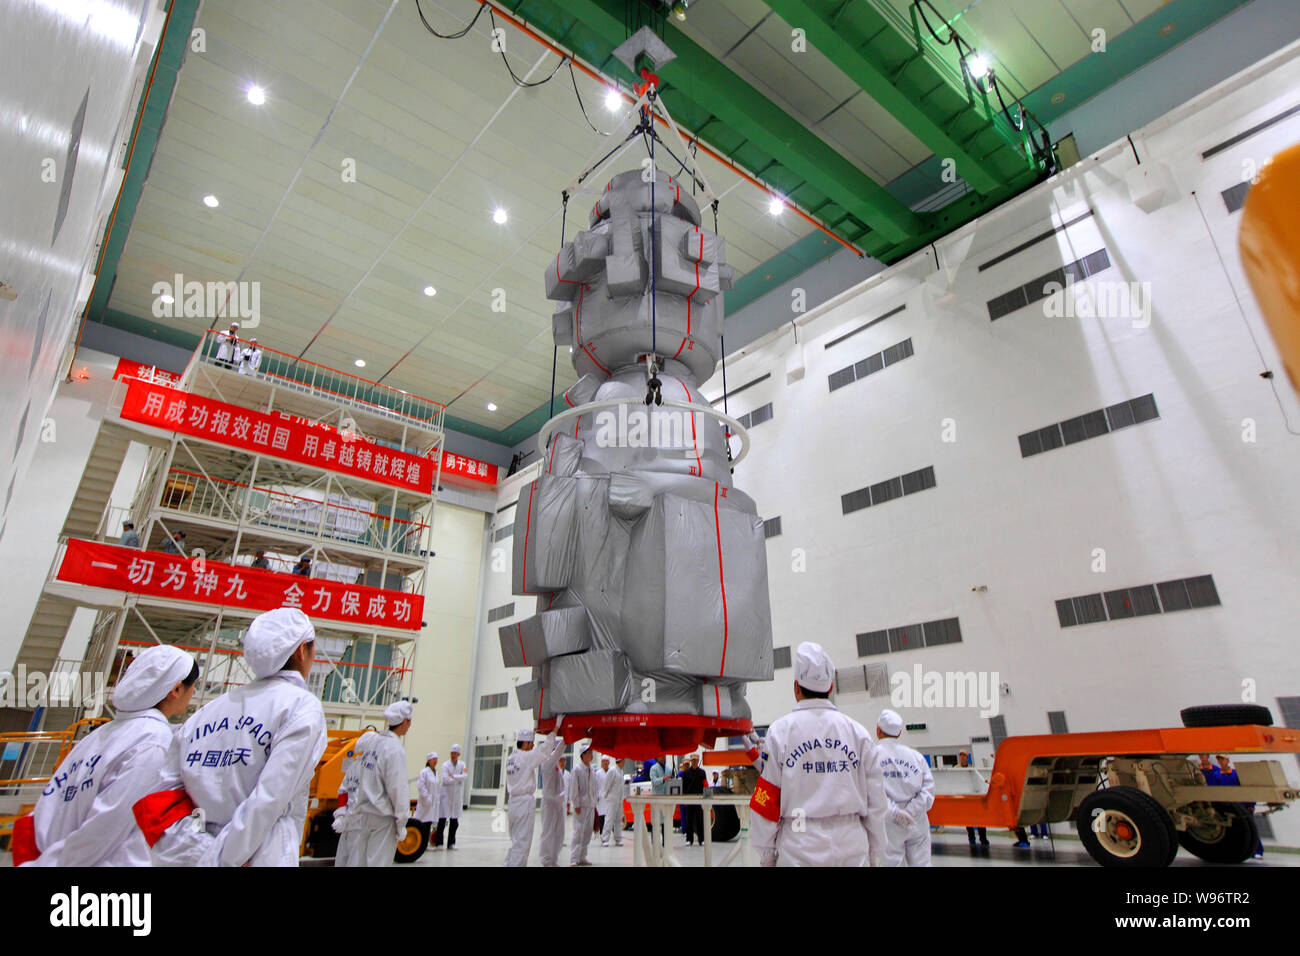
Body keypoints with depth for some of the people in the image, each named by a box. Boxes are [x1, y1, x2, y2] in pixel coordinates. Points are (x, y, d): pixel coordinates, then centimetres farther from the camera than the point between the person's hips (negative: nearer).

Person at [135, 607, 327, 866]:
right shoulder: (302, 706, -10)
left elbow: (155, 802, 2)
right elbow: (268, 800, -19)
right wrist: (221, 858, -10)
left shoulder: (207, 711, 7)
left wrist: (205, 855, -5)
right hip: (262, 859, -5)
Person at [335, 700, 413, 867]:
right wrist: (401, 823, -10)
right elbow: (398, 789, -16)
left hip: (357, 814, 7)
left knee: (352, 861, 14)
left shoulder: (368, 740, 5)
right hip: (380, 818, -7)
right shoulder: (395, 749, -16)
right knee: (377, 861, 4)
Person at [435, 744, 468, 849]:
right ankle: (439, 842, 4)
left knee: (455, 821, 5)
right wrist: (459, 779, -9)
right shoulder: (445, 765, -2)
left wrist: (453, 776, -16)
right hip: (445, 794, -3)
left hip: (456, 796, 3)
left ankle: (451, 843, 15)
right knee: (442, 820, -6)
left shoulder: (462, 765, 8)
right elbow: (445, 779, -14)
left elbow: (464, 776, -9)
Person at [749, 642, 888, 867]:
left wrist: (766, 855, 7)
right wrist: (876, 856, 16)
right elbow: (875, 801, 5)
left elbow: (767, 802, -4)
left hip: (799, 850, -2)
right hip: (852, 849, 2)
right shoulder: (858, 732, 1)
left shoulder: (780, 732, -6)